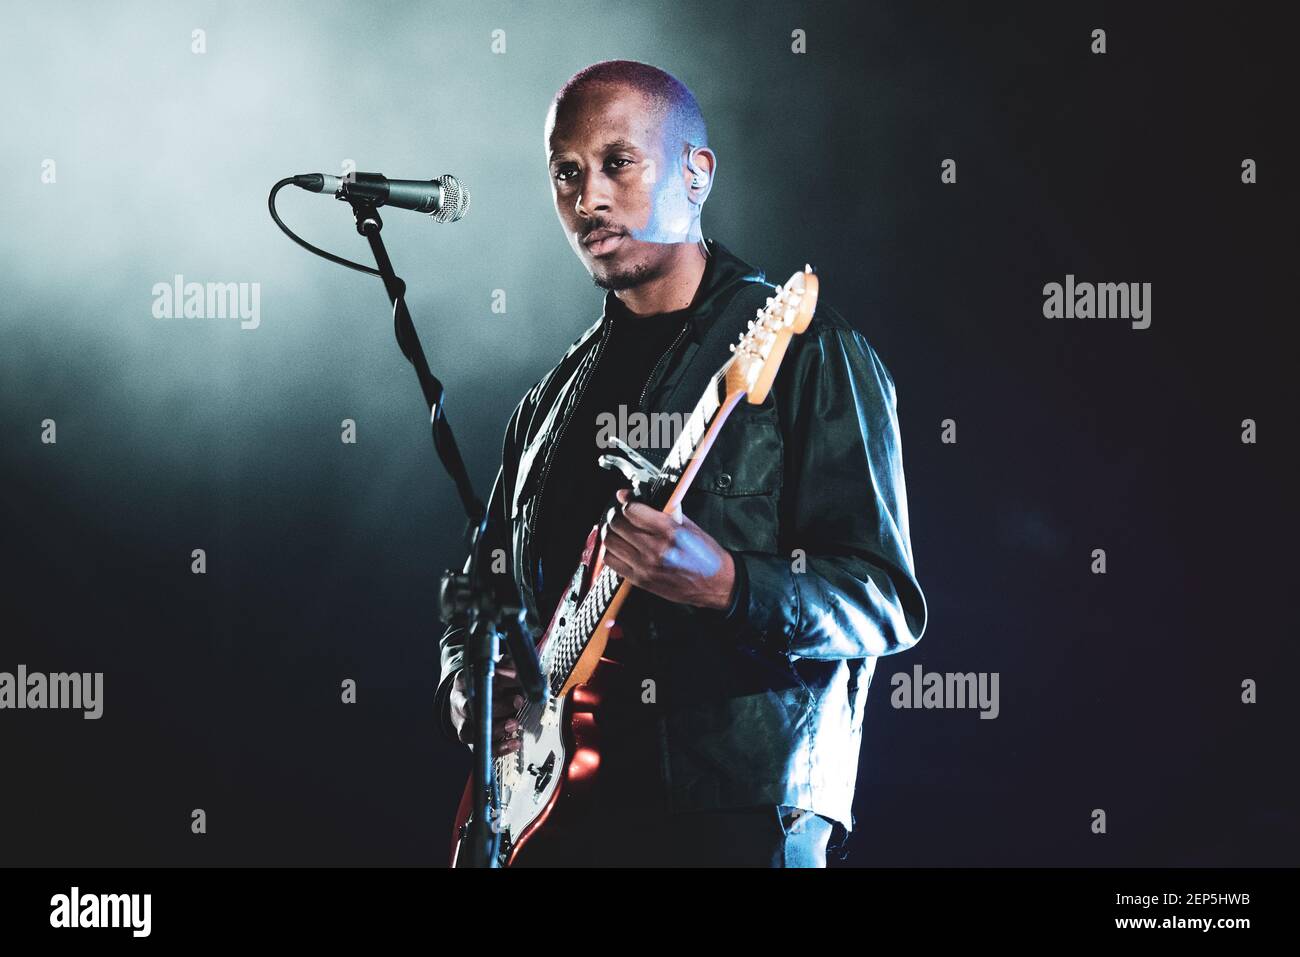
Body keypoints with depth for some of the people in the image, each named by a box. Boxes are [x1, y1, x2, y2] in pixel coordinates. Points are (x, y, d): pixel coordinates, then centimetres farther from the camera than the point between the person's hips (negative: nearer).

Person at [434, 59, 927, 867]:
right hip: (557, 808, 6)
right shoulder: (552, 400, 16)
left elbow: (887, 603, -10)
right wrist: (465, 687, 2)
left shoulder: (807, 353, -4)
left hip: (739, 819, -5)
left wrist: (724, 586, -27)